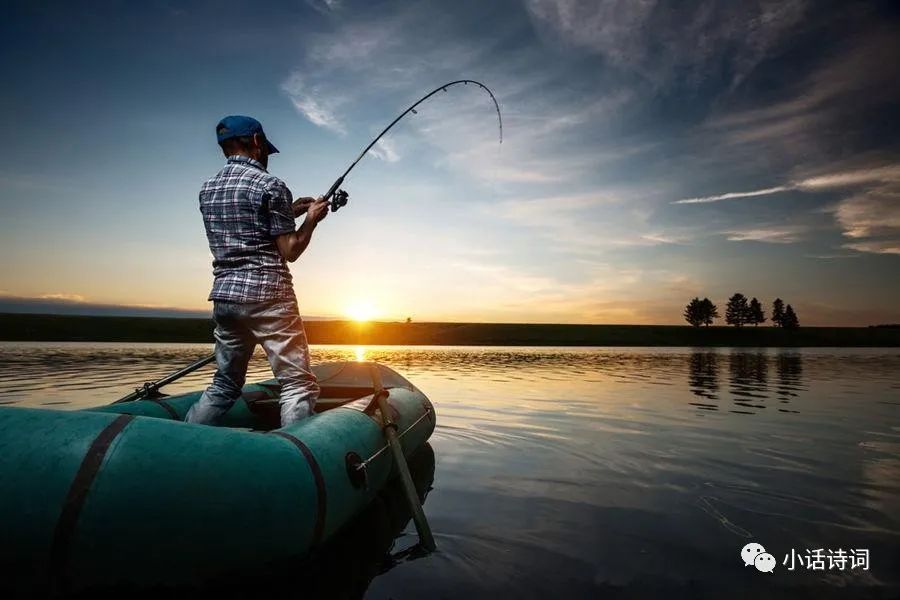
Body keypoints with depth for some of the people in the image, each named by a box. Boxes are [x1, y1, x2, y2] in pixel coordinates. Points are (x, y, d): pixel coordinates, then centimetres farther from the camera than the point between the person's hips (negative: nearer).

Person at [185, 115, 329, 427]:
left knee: (225, 384, 19)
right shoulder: (270, 185, -7)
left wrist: (288, 212, 23)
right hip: (266, 295, -7)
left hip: (224, 295, 8)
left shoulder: (207, 189, 15)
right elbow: (289, 251, -8)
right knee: (299, 386, -4)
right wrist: (311, 220, 8)